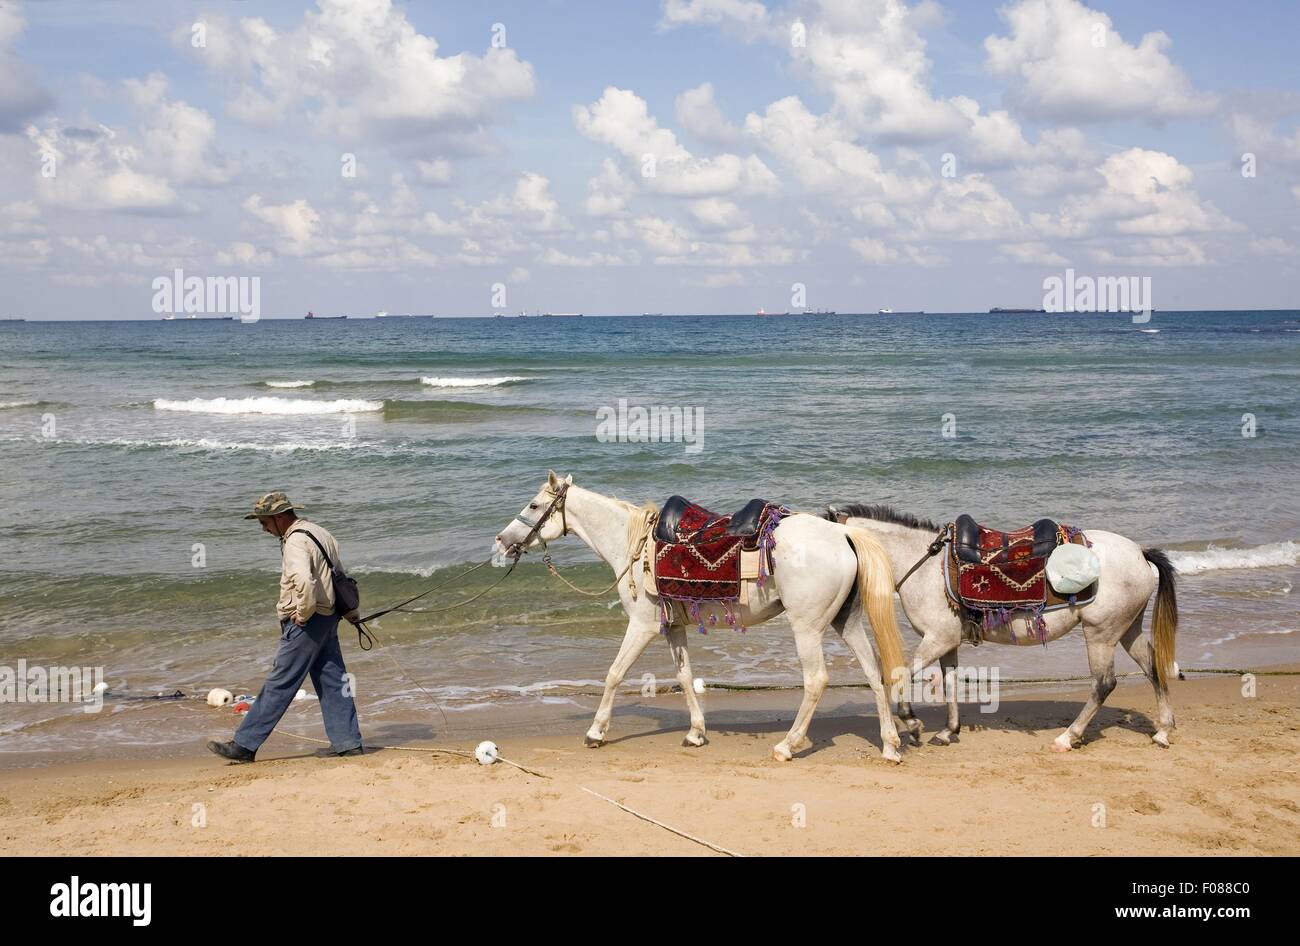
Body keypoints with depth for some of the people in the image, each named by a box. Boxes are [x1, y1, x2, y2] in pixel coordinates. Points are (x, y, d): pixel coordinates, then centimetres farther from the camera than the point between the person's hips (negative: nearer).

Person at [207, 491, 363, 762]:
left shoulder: (295, 543, -18)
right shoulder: (318, 532, 13)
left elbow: (305, 583, -34)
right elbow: (339, 572, 21)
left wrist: (303, 614, -20)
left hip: (305, 624, -10)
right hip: (327, 618, 10)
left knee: (279, 685, -5)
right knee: (332, 681, 11)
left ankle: (245, 745, 0)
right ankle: (347, 742, 12)